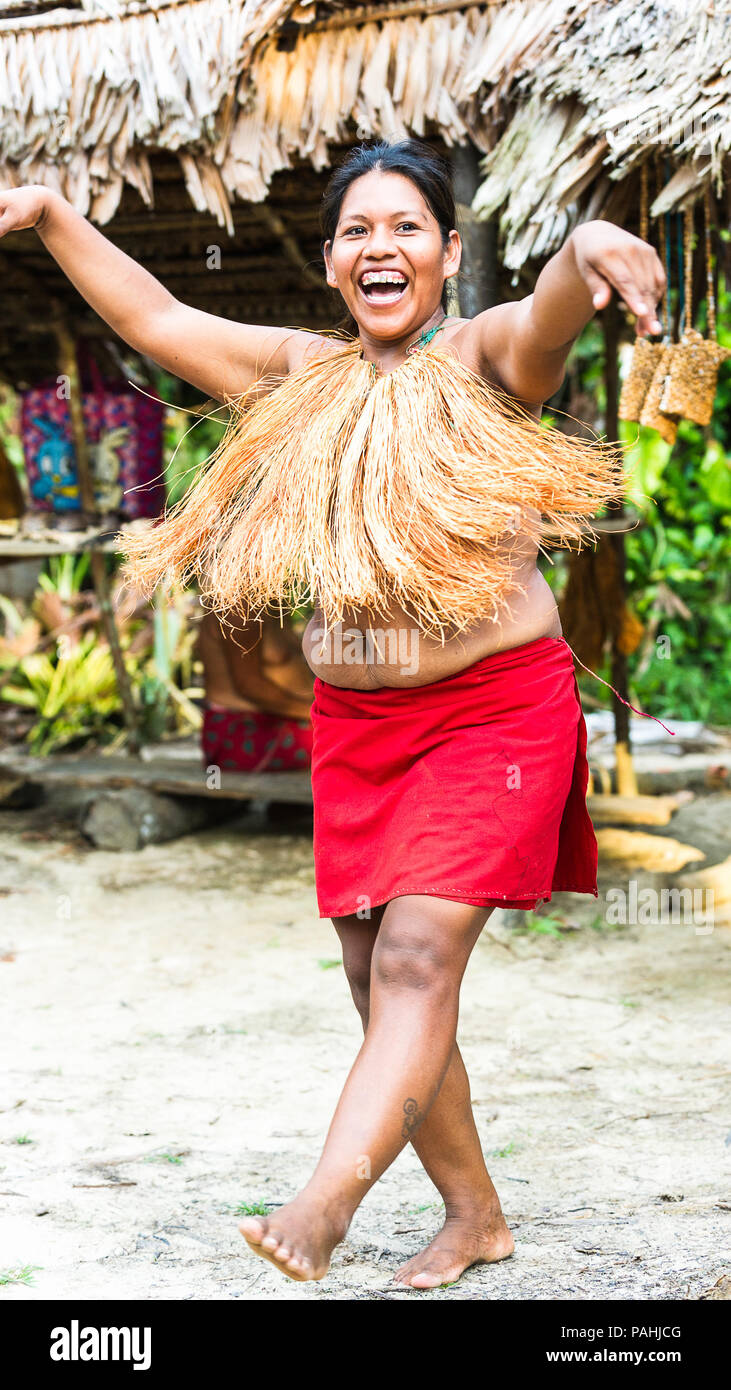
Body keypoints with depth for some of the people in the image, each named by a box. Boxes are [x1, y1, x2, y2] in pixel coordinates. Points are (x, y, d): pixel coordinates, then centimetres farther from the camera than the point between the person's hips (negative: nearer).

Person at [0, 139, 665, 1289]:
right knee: (381, 983, 7)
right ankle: (475, 1217, 23)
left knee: (418, 956, -18)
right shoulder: (306, 375, 10)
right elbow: (154, 317, 16)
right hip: (354, 722, 6)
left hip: (496, 709, -6)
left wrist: (591, 248, -51)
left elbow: (551, 317, -28)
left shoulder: (487, 357, -5)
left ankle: (320, 1213, -24)